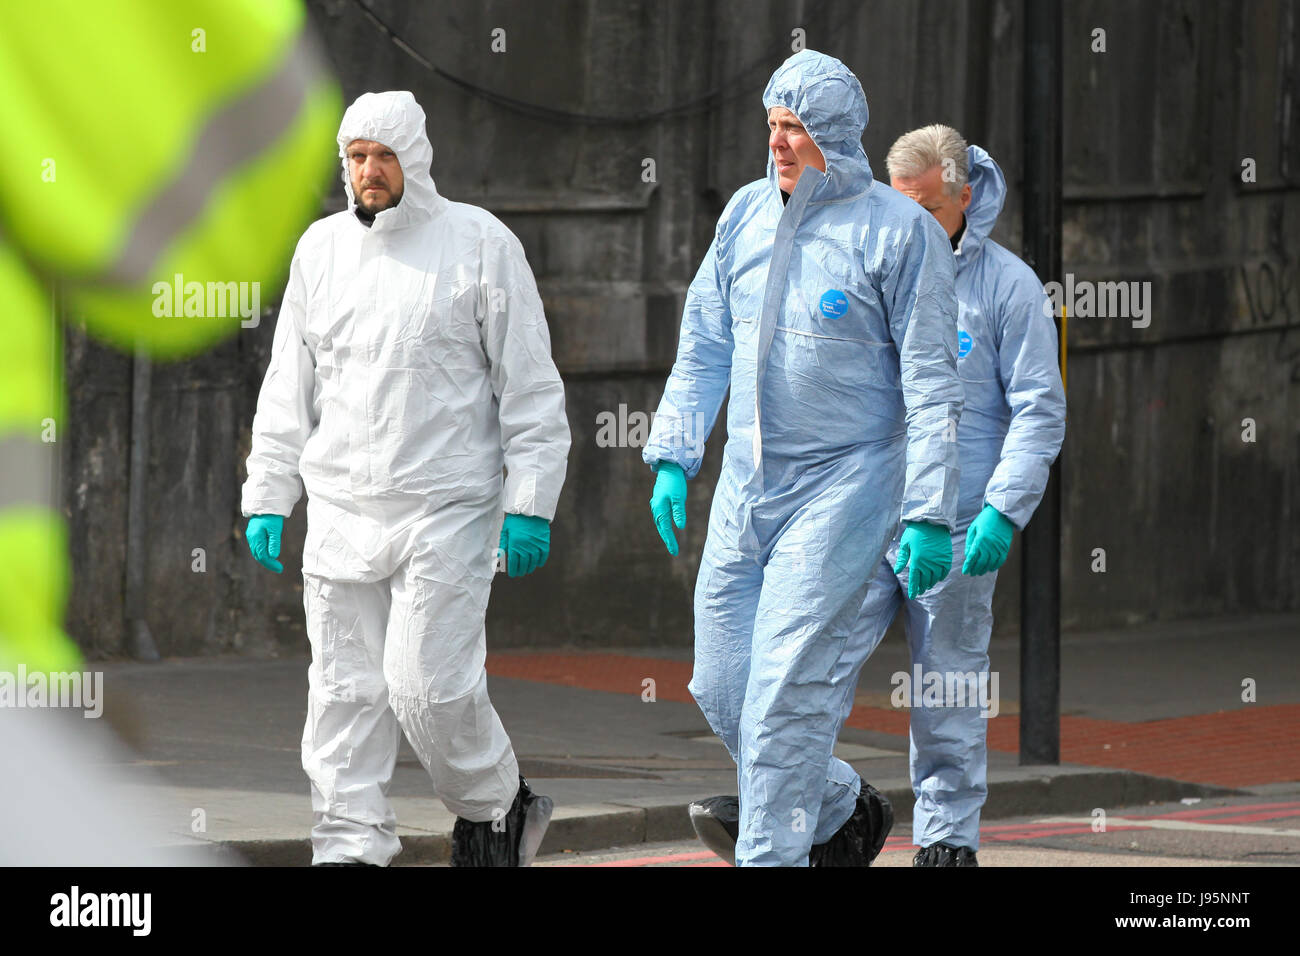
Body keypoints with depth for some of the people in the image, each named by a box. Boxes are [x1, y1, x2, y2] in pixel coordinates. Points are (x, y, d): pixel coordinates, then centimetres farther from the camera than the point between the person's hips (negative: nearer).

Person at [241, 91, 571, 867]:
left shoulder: (480, 243, -2)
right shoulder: (322, 248, 10)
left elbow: (532, 387, -2)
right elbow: (289, 388, 16)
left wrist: (531, 504, -9)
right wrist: (267, 497, 10)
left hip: (446, 511, -4)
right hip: (341, 512, 5)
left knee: (429, 682, -10)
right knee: (346, 688, 3)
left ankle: (500, 809, 14)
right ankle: (351, 846, 8)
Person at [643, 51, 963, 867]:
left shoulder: (899, 231, -9)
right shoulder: (747, 215, 8)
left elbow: (932, 384, -10)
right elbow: (703, 349, 15)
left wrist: (931, 515, -14)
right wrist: (673, 458, 6)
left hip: (842, 487, -6)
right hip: (746, 488, 6)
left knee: (785, 688, -12)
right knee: (722, 688, 8)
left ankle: (771, 855, -4)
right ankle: (840, 814, 29)